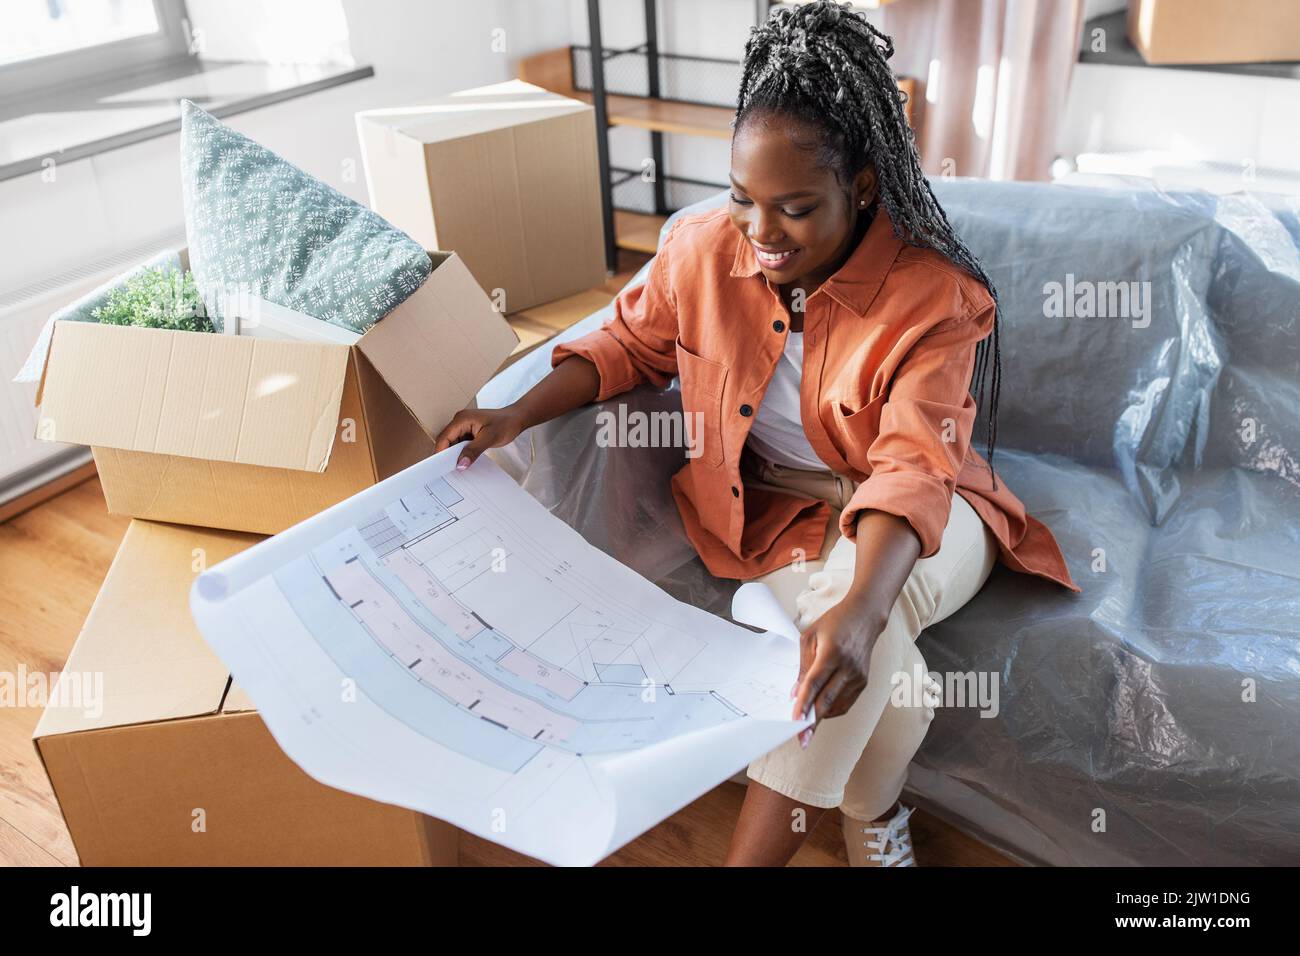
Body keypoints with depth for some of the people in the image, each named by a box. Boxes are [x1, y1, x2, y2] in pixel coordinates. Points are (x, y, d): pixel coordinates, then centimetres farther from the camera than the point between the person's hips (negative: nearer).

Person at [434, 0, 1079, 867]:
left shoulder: (936, 299, -20)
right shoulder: (703, 252, -9)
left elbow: (911, 470, -31)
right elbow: (631, 342, 8)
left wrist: (858, 607, -49)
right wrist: (519, 414, -8)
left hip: (913, 522, -2)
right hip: (777, 511, 3)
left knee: (847, 598, -36)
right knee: (869, 653, -27)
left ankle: (751, 857, -21)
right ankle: (875, 815, 4)